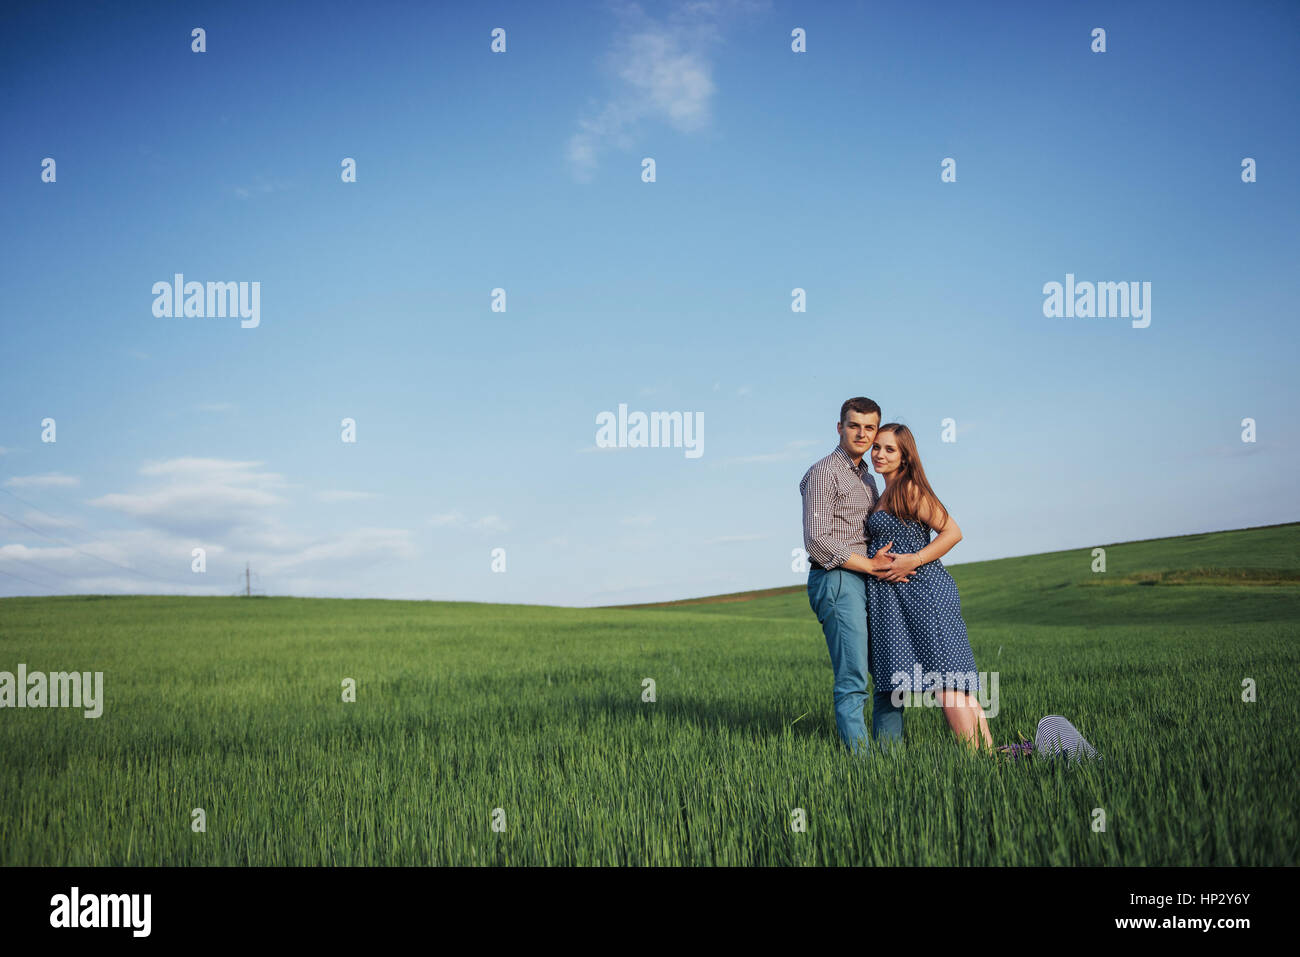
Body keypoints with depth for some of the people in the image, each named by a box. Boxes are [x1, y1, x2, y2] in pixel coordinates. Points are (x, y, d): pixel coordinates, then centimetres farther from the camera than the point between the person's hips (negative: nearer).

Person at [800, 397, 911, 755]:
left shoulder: (866, 478, 22)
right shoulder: (824, 472, -5)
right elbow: (817, 540, -15)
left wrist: (886, 563, 9)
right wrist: (871, 565, -13)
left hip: (868, 581, 9)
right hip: (837, 581, -9)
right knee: (853, 681, -12)